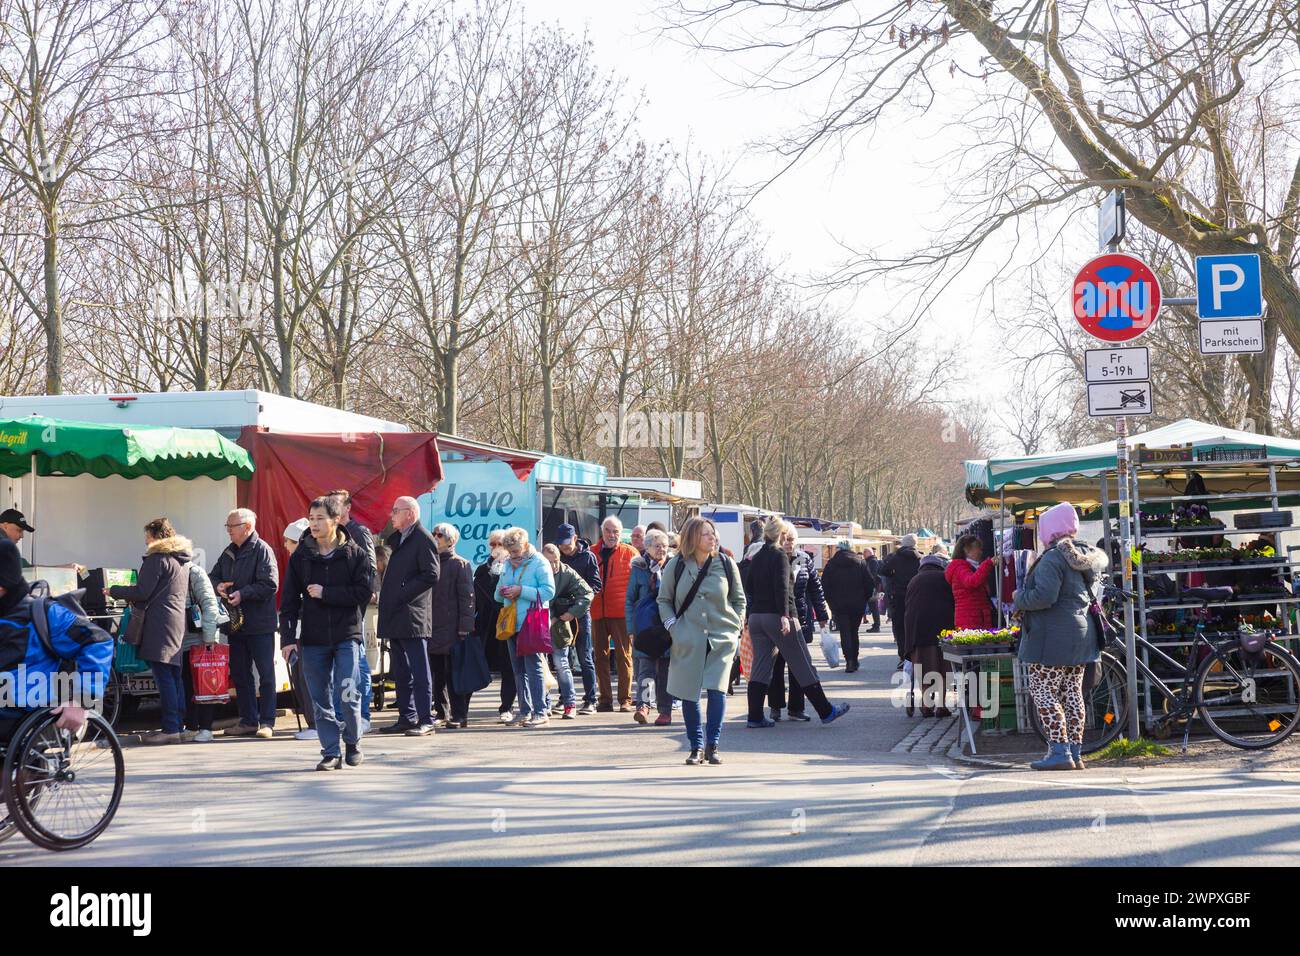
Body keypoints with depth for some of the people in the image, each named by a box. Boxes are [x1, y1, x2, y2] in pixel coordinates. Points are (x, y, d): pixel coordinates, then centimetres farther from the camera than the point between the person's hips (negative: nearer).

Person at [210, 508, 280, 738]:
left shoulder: (262, 550, -10)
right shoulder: (229, 552, 14)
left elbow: (270, 585, -17)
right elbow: (213, 576, 21)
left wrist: (242, 593, -22)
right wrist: (218, 586, -1)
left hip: (260, 625, -8)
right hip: (236, 624, 8)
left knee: (266, 674, -1)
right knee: (240, 674, 12)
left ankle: (267, 722, 3)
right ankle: (248, 721, 20)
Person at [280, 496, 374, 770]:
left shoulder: (355, 555, 0)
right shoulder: (300, 557, 6)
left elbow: (363, 593, -9)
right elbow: (289, 601, 4)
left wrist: (325, 593, -13)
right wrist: (288, 638, -3)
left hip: (347, 636, -3)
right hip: (313, 639, 3)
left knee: (348, 695, -8)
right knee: (321, 700, 4)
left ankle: (353, 743, 15)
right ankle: (331, 752, 11)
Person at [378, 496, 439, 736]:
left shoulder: (423, 539, -9)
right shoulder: (398, 540, 19)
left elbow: (430, 576, -17)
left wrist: (402, 595, -17)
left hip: (412, 616, -9)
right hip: (395, 618, 9)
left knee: (419, 671, -7)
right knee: (401, 672, 12)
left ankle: (425, 721, -6)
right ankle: (407, 718, 18)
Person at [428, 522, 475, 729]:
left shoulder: (460, 564, -1)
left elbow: (467, 597, -6)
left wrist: (464, 628, -13)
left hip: (451, 627, -6)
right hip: (432, 627, 6)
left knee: (453, 673, -4)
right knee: (437, 674, 8)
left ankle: (459, 715, 0)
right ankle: (441, 712, 15)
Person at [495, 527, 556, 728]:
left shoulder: (539, 563, -4)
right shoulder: (508, 564, 17)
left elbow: (549, 591, -15)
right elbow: (498, 596, 24)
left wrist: (521, 591, -18)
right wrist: (501, 592, 0)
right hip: (512, 625, 7)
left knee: (534, 668, -9)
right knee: (519, 670, 10)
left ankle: (541, 712, -7)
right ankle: (525, 711, 16)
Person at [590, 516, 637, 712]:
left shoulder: (630, 553, 3)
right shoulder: (592, 553, 11)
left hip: (621, 612, -4)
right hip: (597, 612, 4)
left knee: (623, 655, -2)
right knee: (600, 656, 7)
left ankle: (625, 699, 2)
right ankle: (605, 699, 13)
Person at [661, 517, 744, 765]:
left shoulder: (726, 565, 3)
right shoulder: (675, 565, 1)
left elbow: (739, 600, 14)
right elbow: (664, 600, 11)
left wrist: (735, 628, 5)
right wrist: (672, 625, -2)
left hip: (721, 640, 0)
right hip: (687, 641, 0)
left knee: (717, 690, -12)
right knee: (689, 694, 3)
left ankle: (712, 745, 1)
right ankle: (695, 747, 17)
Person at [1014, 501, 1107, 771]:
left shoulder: (1053, 558, -17)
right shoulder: (1087, 558, 13)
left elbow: (1044, 596, -25)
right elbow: (1095, 594, 22)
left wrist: (1019, 597, -8)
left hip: (1053, 637, -9)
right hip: (1081, 635, 9)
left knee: (1042, 692, -5)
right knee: (1072, 693, 12)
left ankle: (1059, 752, -11)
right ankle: (1075, 753, 14)